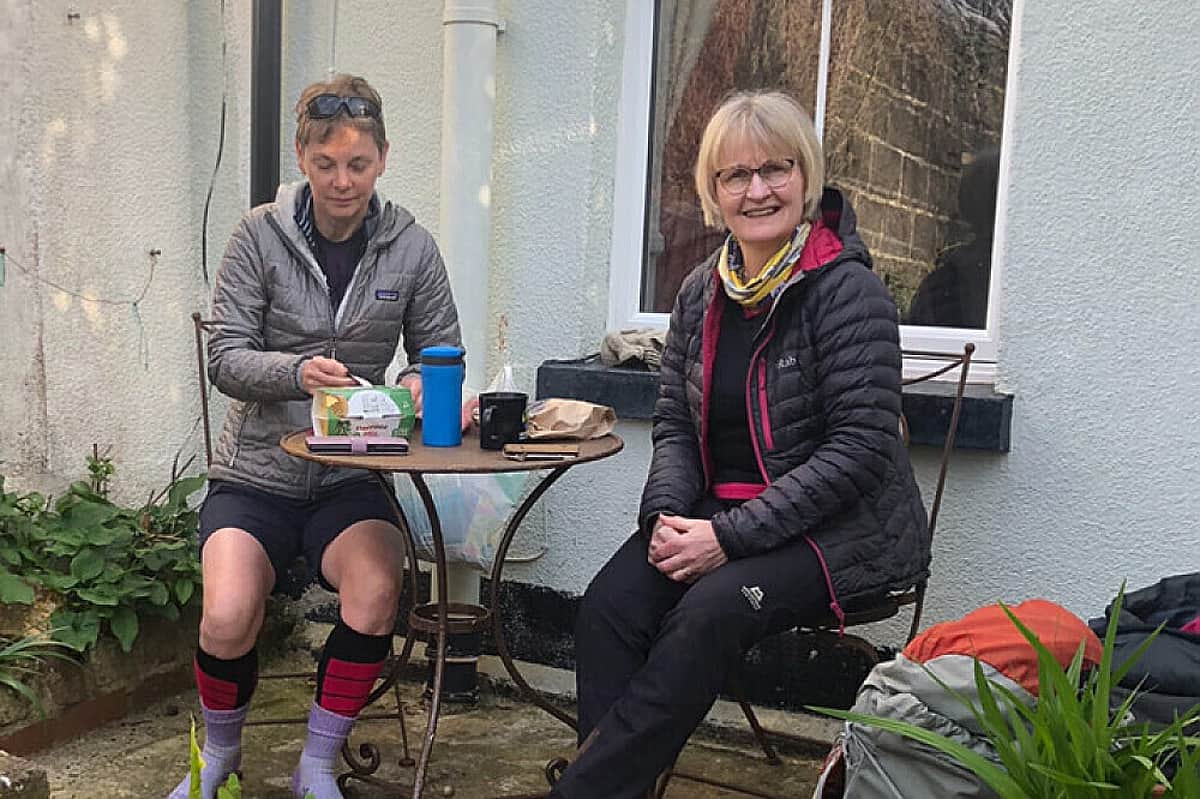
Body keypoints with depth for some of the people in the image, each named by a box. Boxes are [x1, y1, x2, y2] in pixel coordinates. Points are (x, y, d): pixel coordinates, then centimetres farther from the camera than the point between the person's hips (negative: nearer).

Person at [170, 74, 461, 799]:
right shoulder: (261, 235, -2)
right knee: (228, 617, -24)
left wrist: (417, 384, -16)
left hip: (348, 478, 1)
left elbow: (441, 352, 8)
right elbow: (226, 358, -6)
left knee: (375, 592, -29)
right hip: (256, 474, 0)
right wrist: (298, 372, -26)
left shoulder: (411, 247, 1)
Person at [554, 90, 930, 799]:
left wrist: (731, 535, -20)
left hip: (839, 526, -5)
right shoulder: (702, 293, 8)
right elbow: (675, 422, 12)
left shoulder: (848, 290, -11)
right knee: (610, 606, -22)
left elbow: (859, 448, -16)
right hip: (717, 514, 5)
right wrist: (668, 514, -9)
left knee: (708, 613, -31)